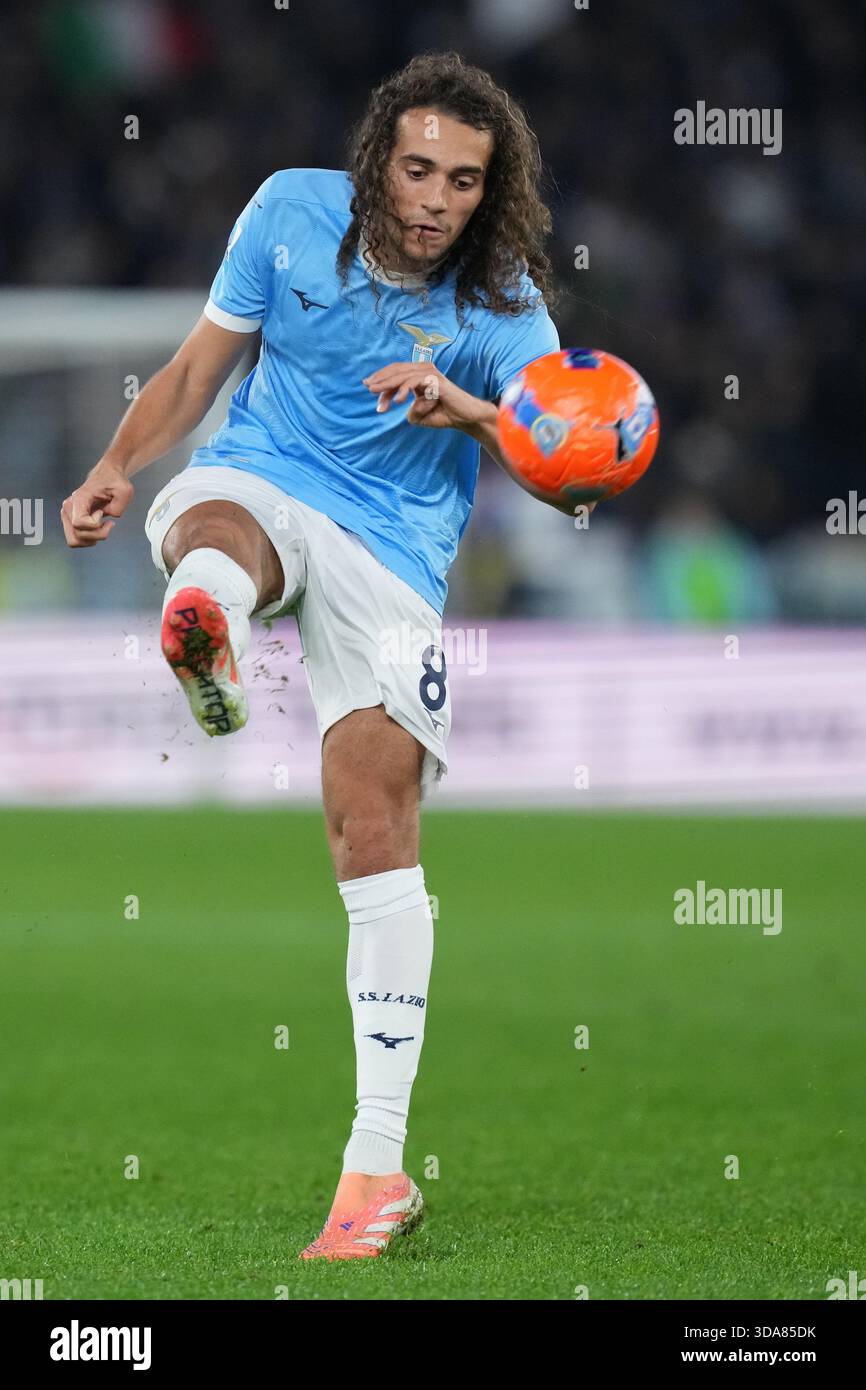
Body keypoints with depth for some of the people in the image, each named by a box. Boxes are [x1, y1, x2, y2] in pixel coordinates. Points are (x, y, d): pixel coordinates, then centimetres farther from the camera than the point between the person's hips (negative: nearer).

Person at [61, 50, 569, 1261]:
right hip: (257, 481, 2)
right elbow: (200, 365, 8)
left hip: (393, 546, -1)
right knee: (218, 531, -38)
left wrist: (469, 412, -29)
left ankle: (379, 1164, -11)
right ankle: (209, 633, -80)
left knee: (375, 818, -13)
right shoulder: (294, 211, -2)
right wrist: (118, 468, -5)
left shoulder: (499, 300, -7)